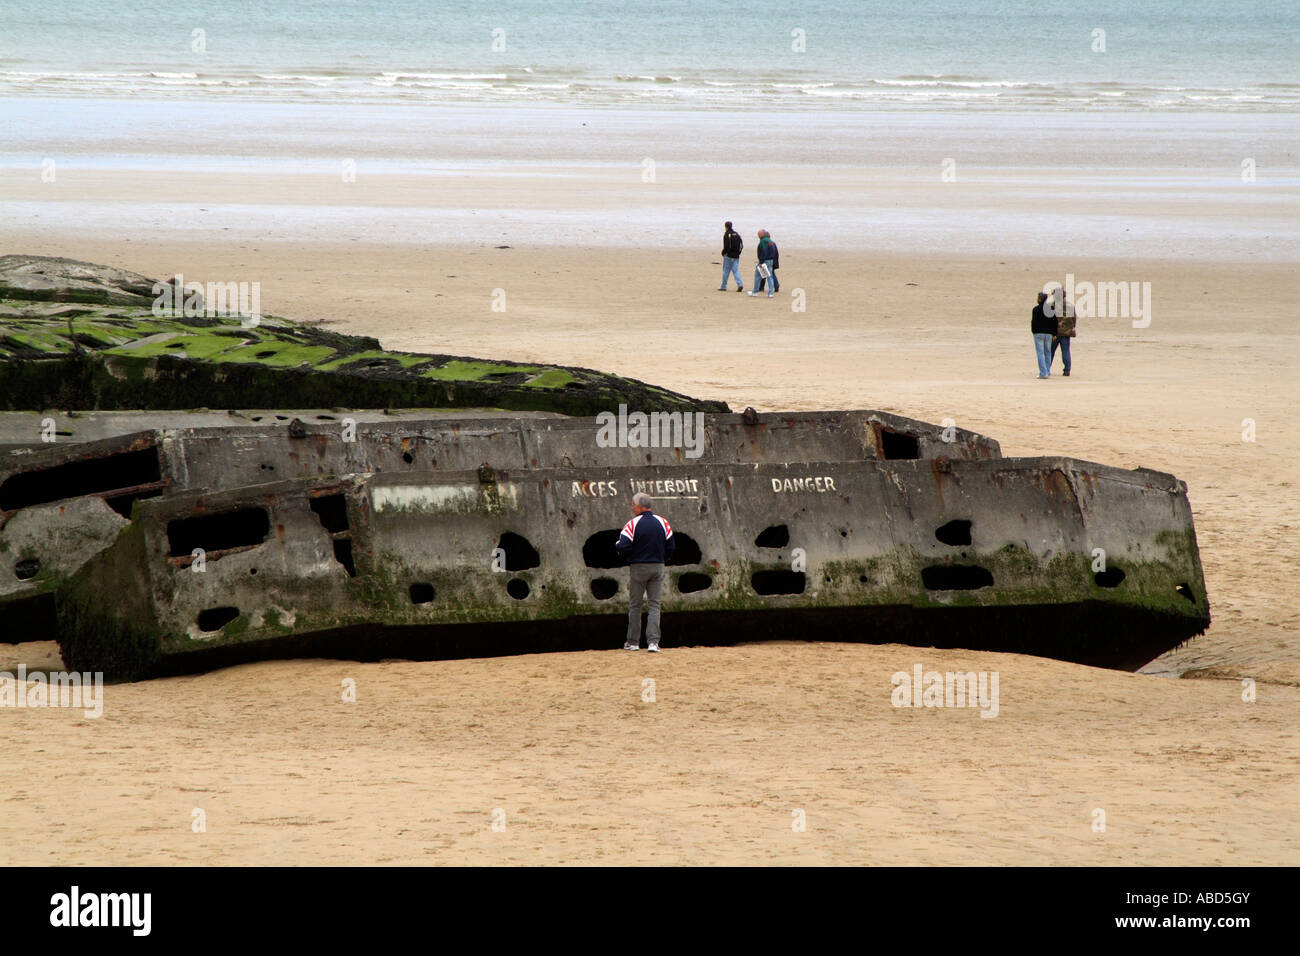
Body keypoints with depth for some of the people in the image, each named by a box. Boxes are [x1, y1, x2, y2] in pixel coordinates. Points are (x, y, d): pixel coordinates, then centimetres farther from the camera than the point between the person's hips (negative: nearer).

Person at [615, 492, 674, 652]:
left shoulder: (633, 524, -12)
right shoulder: (663, 523, 2)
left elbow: (623, 546, -19)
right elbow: (671, 546, 3)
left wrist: (616, 544, 4)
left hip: (638, 567, -3)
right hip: (658, 568, 3)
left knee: (634, 605, 8)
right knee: (654, 605, 5)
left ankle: (633, 642, 13)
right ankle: (653, 641, -7)